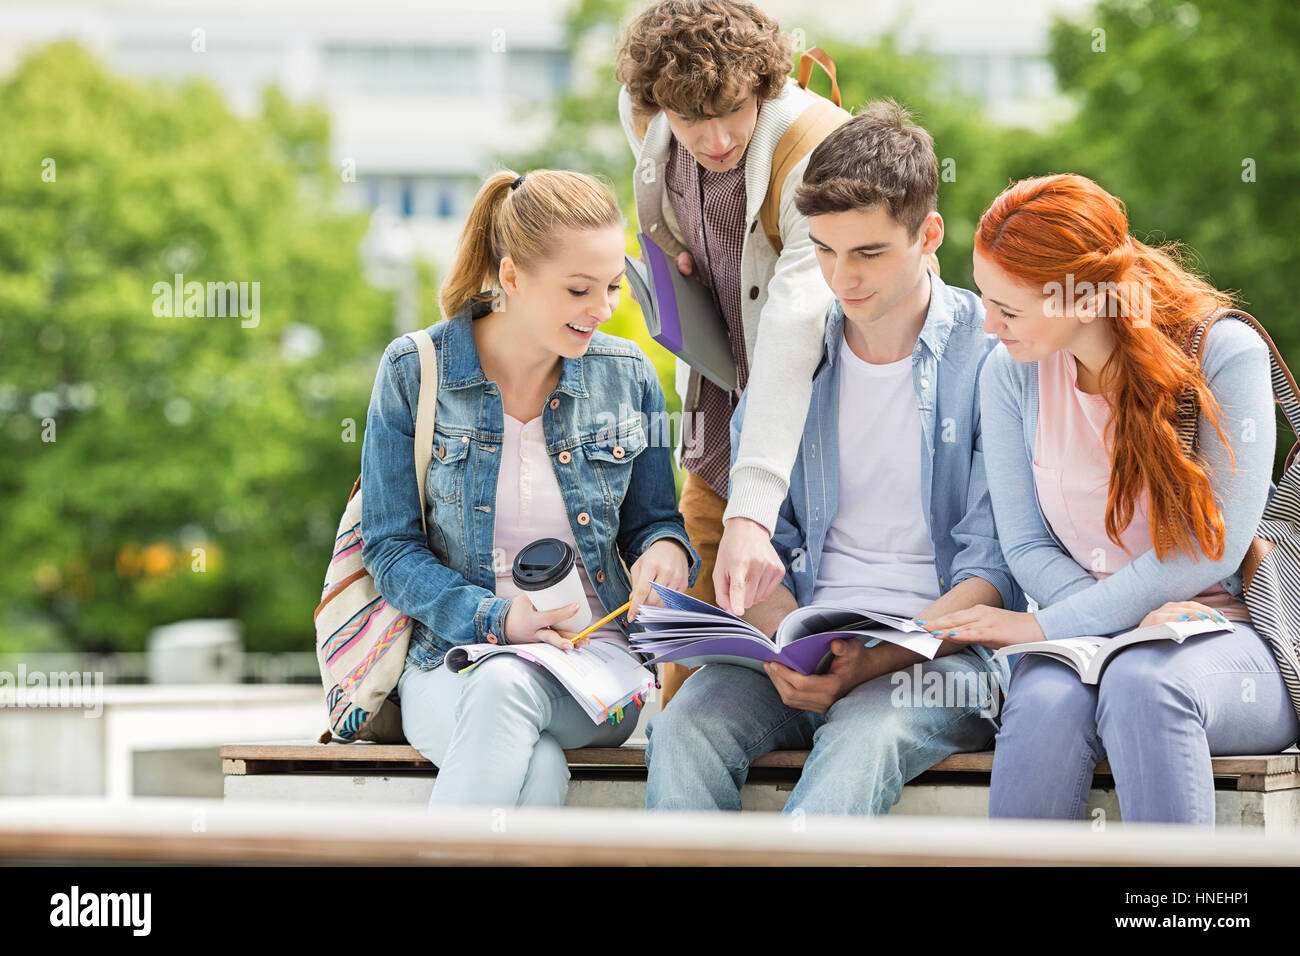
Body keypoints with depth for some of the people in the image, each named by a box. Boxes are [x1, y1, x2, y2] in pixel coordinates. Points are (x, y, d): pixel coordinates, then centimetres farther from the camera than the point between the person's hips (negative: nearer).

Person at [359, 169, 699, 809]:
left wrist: (665, 549, -9)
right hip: (452, 655, -1)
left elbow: (653, 521, 17)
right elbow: (390, 546, -1)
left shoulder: (627, 377, 7)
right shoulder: (413, 373, -1)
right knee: (536, 770, -37)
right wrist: (495, 619, -17)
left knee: (505, 689, -37)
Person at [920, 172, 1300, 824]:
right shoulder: (1010, 373, 3)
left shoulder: (1225, 354, -9)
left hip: (1225, 631, -3)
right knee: (1046, 700, -34)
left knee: (1141, 684, -38)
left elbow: (1212, 546, -13)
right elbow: (1026, 547, 4)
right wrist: (1137, 619, -15)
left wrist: (1051, 624, -15)